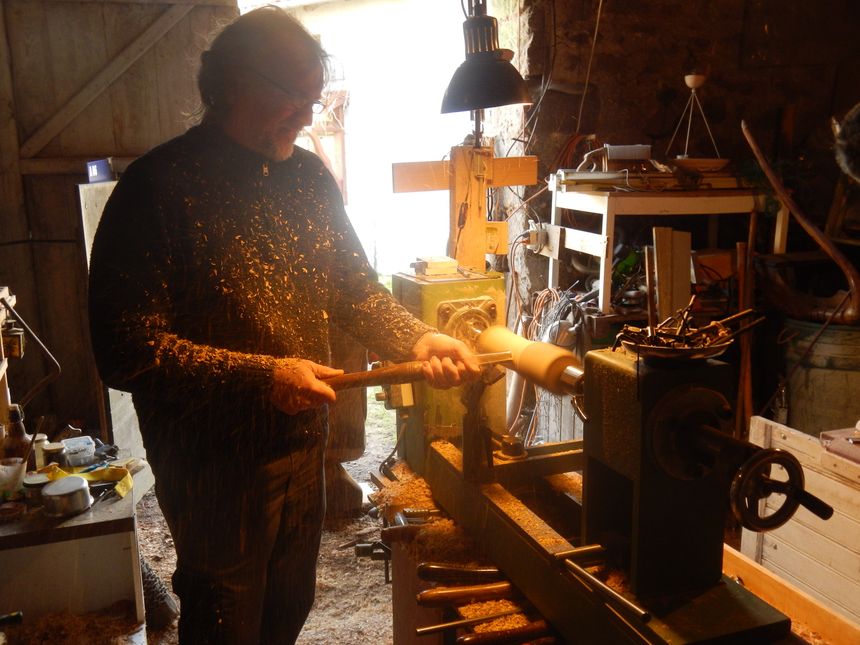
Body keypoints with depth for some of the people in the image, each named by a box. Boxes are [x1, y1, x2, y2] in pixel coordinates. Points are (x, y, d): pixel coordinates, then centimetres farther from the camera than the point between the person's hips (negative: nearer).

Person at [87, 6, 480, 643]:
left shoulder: (309, 176, 4)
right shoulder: (159, 186, -18)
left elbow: (356, 287, 9)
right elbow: (125, 349, -22)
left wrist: (419, 340, -8)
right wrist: (262, 376, -26)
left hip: (304, 445, 6)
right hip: (215, 463, -6)